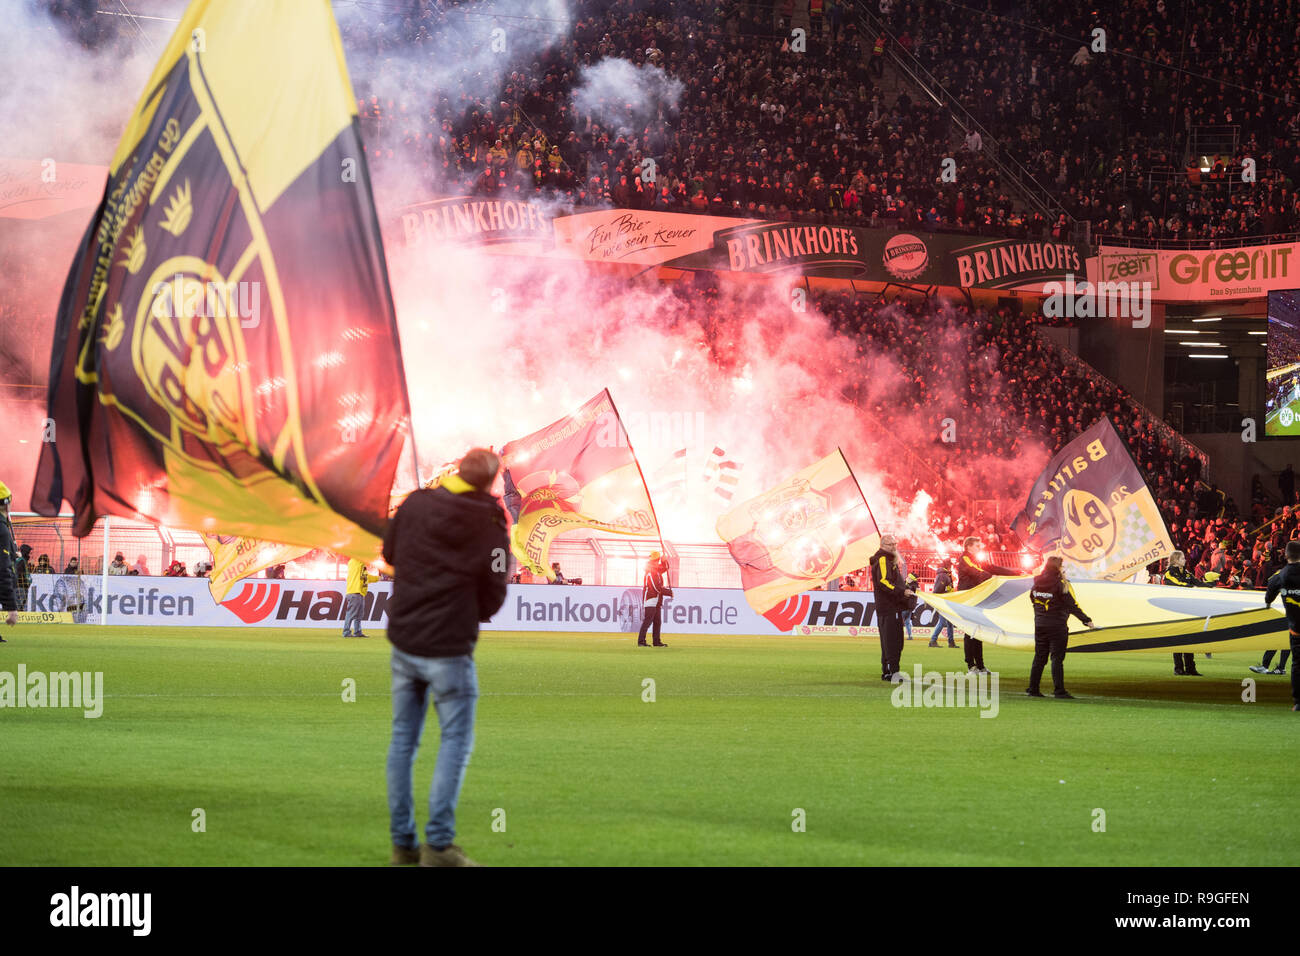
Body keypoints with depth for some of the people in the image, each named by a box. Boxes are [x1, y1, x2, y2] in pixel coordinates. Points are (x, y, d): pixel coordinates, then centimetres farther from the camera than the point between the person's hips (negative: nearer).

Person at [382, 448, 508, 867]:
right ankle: (438, 845, -4)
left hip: (403, 640, 4)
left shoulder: (415, 504, 0)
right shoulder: (489, 523, -10)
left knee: (403, 738, 11)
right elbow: (494, 595, -4)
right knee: (455, 741, 3)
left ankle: (402, 841, 13)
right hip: (450, 649, -4)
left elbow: (389, 552, 16)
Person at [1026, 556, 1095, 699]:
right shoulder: (1060, 584, -14)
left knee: (1039, 657, 12)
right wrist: (1087, 620, -11)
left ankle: (1033, 689, 14)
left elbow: (1032, 598, 18)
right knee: (1057, 658, -4)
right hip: (1057, 626, -6)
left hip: (1040, 625, 6)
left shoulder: (1037, 583, 4)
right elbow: (1072, 605, -15)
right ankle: (1059, 691, -6)